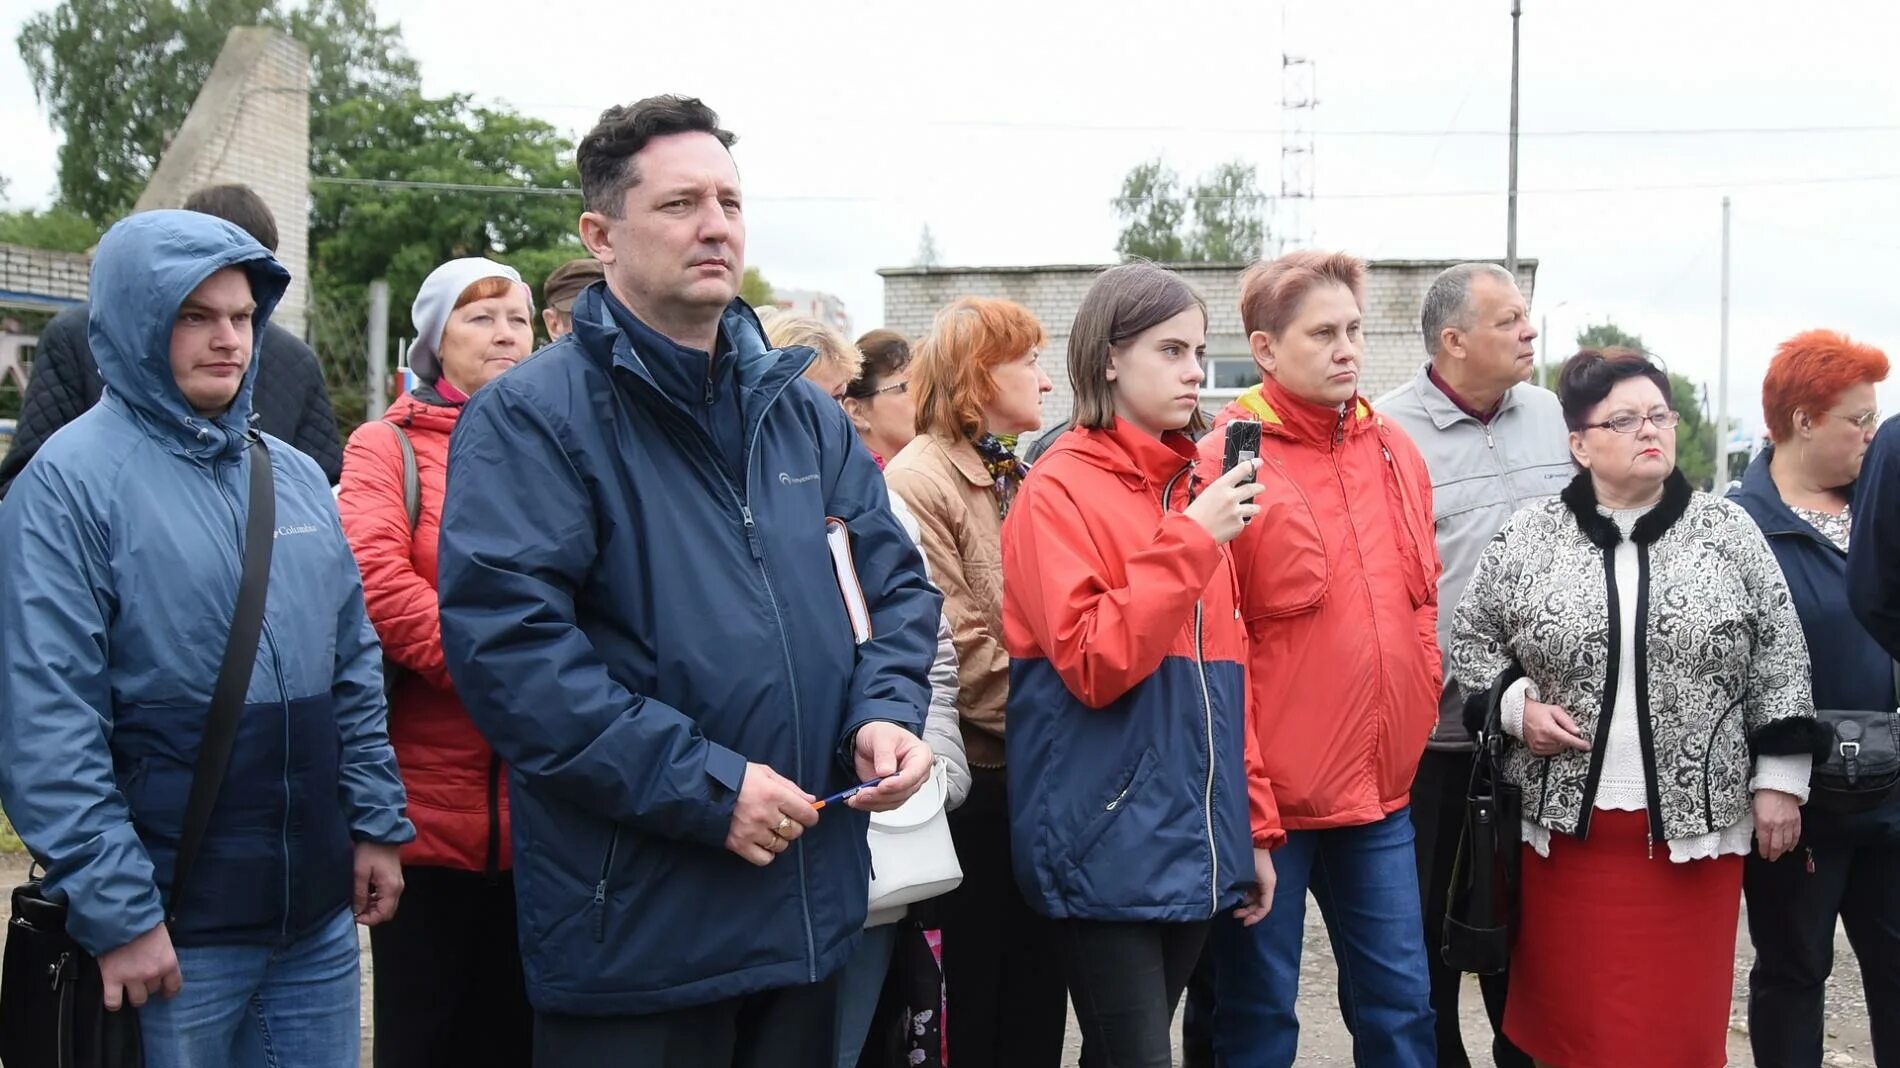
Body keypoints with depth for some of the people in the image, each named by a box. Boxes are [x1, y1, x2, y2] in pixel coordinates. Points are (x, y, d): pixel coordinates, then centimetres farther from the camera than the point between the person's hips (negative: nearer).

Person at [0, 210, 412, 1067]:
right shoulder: (73, 480, -10)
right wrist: (115, 910, -18)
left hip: (320, 910, 6)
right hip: (171, 927, -6)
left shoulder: (295, 474, 11)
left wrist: (377, 822, 10)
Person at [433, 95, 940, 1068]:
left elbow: (895, 581, 16)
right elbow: (504, 640, -20)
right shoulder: (530, 418, -9)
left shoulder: (802, 412, 12)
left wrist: (884, 711, -5)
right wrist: (701, 783, -22)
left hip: (812, 907, 6)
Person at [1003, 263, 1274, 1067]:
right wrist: (1189, 542, -20)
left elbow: (1223, 671, 15)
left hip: (1193, 840, 7)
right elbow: (1094, 665, -18)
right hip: (1109, 846, -7)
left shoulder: (1192, 486, 12)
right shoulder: (1059, 492, -9)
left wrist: (1253, 822, 13)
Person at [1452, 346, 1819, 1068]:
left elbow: (1780, 663, 4)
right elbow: (1469, 642, 10)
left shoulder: (1728, 532, 2)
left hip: (1694, 823, 0)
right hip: (1568, 824, 0)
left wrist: (1779, 780, 0)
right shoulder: (1527, 540, 1)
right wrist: (1515, 708, -7)